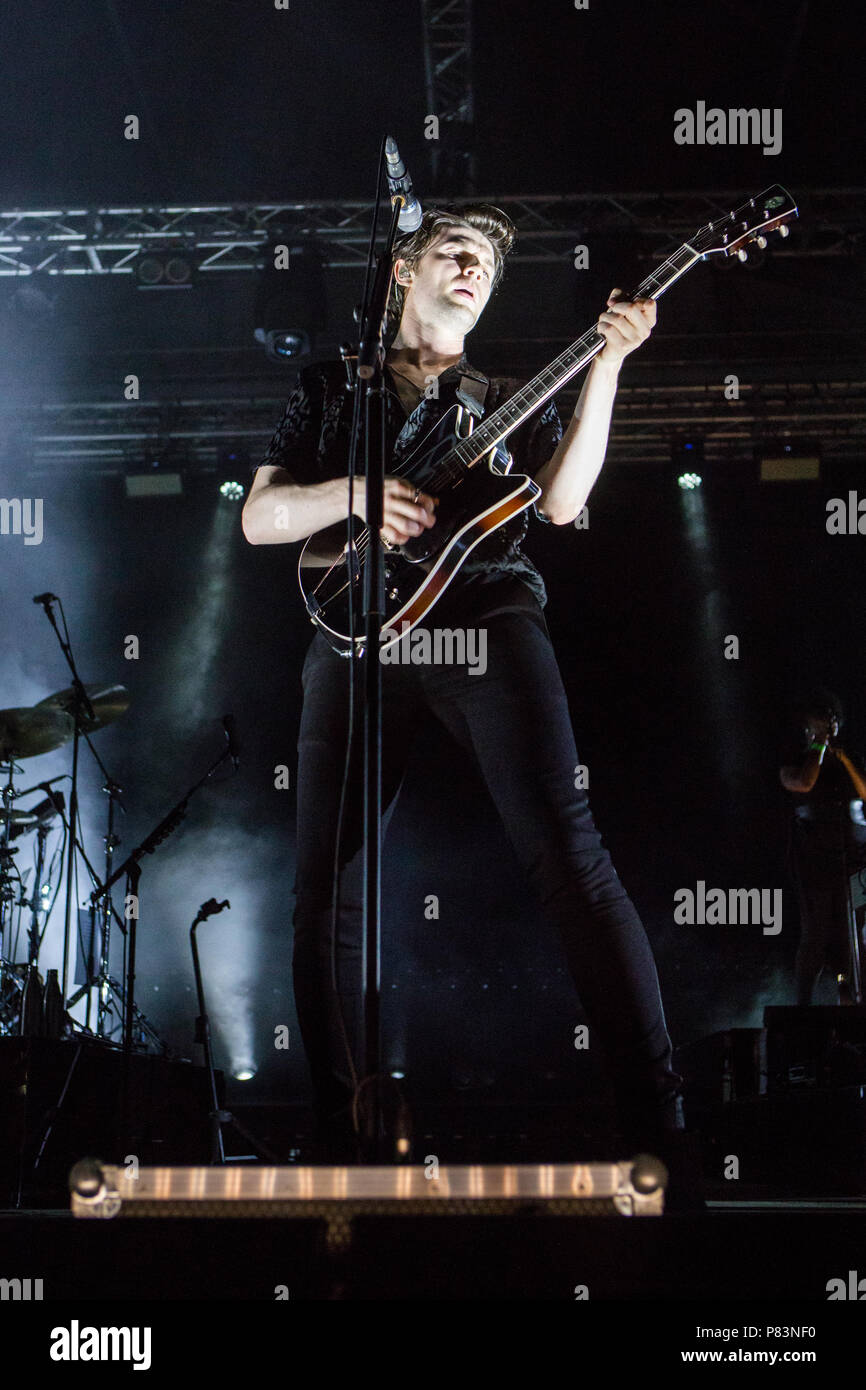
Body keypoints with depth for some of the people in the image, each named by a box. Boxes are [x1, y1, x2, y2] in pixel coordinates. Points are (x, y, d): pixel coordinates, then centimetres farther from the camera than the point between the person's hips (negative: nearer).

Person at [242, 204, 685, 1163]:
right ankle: (339, 1133, 9)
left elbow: (560, 500, 3)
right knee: (325, 893, -4)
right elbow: (259, 517, 13)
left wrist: (604, 365, -4)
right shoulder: (333, 387, 24)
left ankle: (657, 1118, -18)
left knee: (566, 856, -18)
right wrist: (352, 494, -6)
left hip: (486, 616, -1)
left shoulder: (510, 401, 24)